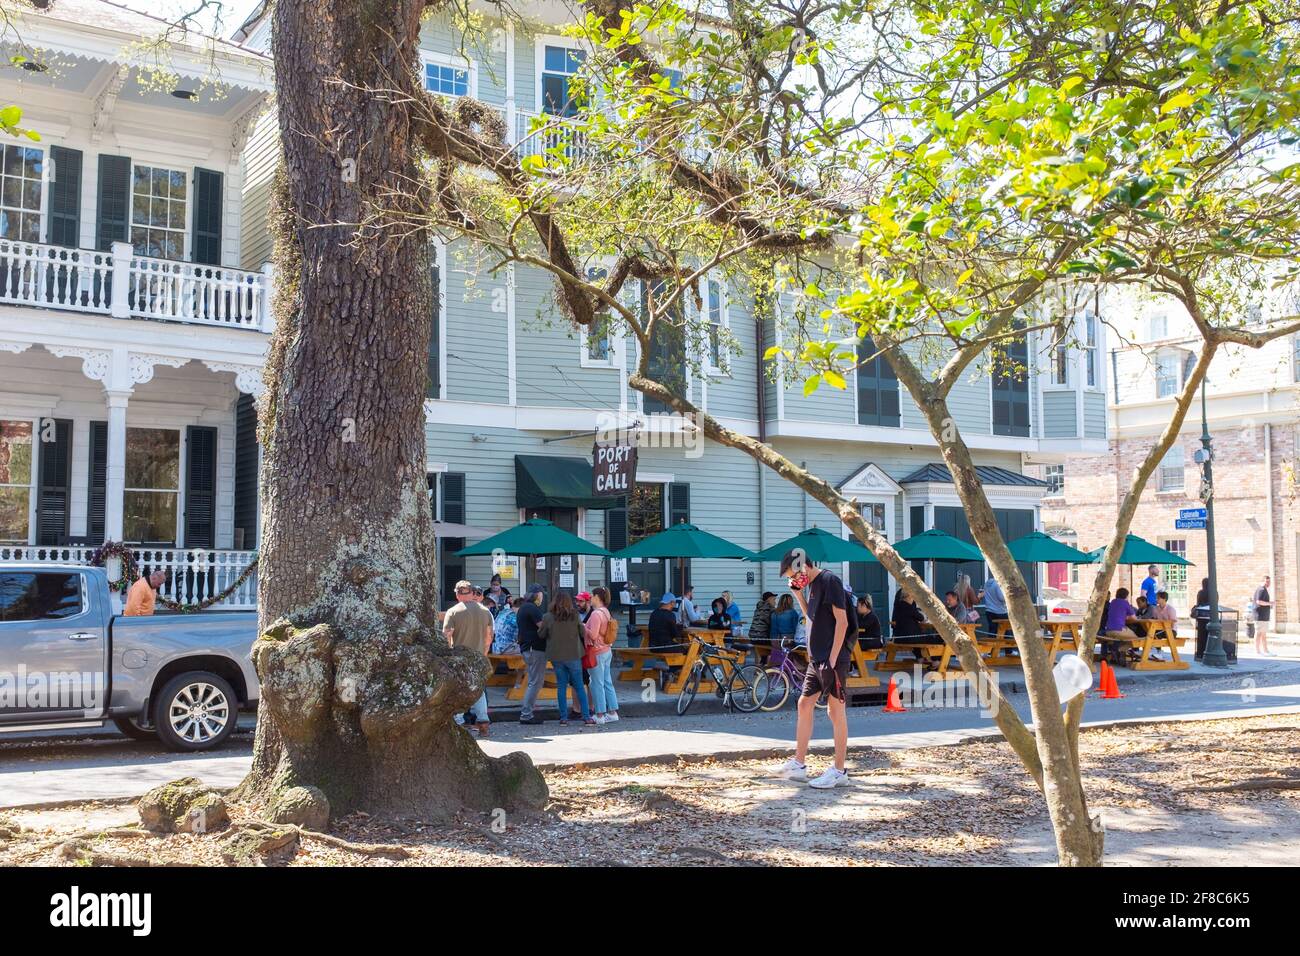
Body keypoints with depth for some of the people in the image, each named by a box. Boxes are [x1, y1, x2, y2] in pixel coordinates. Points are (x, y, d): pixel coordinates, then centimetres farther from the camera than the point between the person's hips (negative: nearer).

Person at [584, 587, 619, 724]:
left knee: (597, 684, -2)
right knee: (607, 682, 12)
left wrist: (583, 626, -8)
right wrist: (586, 626, 10)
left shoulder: (596, 614, -18)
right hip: (607, 651, 9)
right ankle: (612, 712, 15)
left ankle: (599, 715, 2)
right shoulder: (606, 612, 11)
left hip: (597, 652, -9)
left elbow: (592, 634, -22)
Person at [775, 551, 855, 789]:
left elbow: (842, 621, -17)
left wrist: (832, 659, -18)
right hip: (816, 659, 9)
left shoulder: (830, 581, -14)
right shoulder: (811, 584, 13)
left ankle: (839, 770, 6)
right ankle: (798, 764, 18)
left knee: (835, 710, -2)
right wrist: (799, 595, 7)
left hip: (833, 659, -9)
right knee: (804, 704, 11)